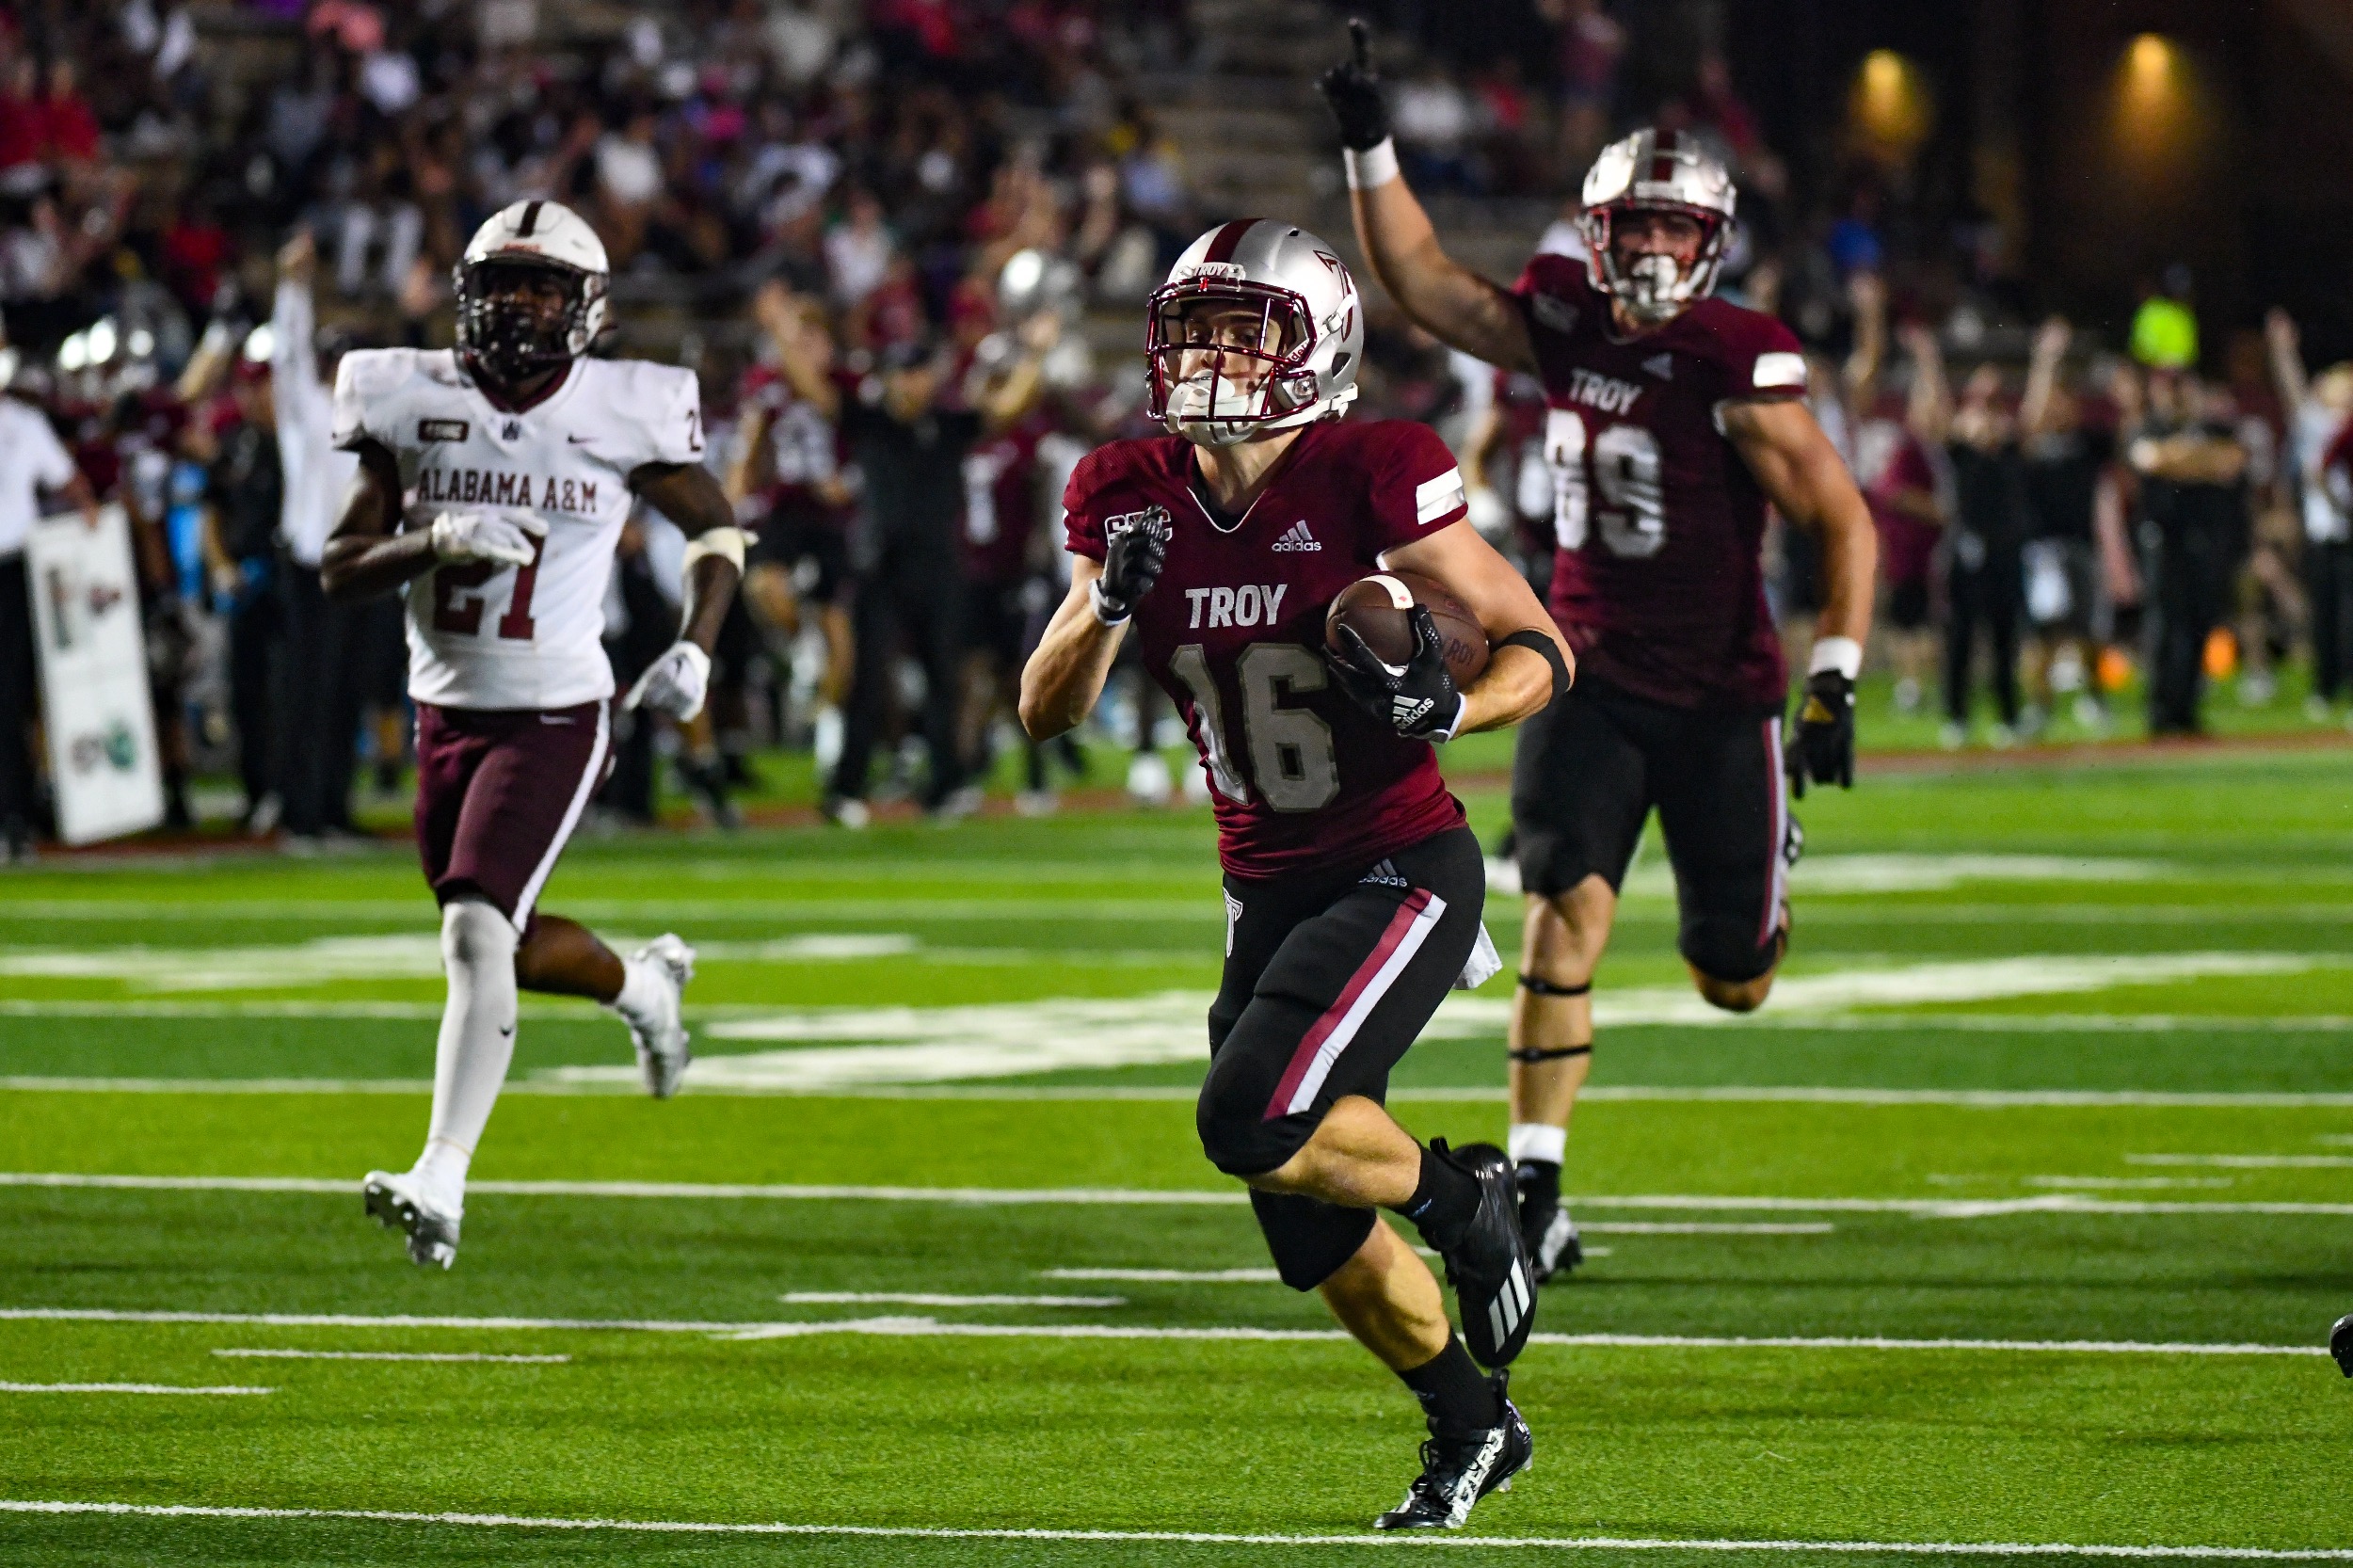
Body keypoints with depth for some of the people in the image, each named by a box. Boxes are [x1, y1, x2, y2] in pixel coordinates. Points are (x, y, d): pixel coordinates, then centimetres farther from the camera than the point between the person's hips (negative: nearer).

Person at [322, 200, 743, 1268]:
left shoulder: (620, 415, -6)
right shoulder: (413, 402, -1)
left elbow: (715, 528, 8)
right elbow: (339, 570, -1)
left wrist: (696, 648, -8)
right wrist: (436, 540, -20)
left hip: (554, 716, -5)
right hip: (446, 712, 5)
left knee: (476, 931, -19)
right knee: (505, 948, 16)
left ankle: (441, 1179, -22)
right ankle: (642, 985, 49)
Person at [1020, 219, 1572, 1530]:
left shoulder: (1367, 480, -17)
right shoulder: (1134, 496, -2)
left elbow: (1541, 651, -12)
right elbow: (1046, 711, -1)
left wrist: (1448, 710, -31)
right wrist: (1109, 602, -19)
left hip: (1405, 873, -6)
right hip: (1270, 893, 6)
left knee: (1256, 1123, -25)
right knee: (1315, 1239, 8)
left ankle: (1461, 1195, 4)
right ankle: (1472, 1425, 33)